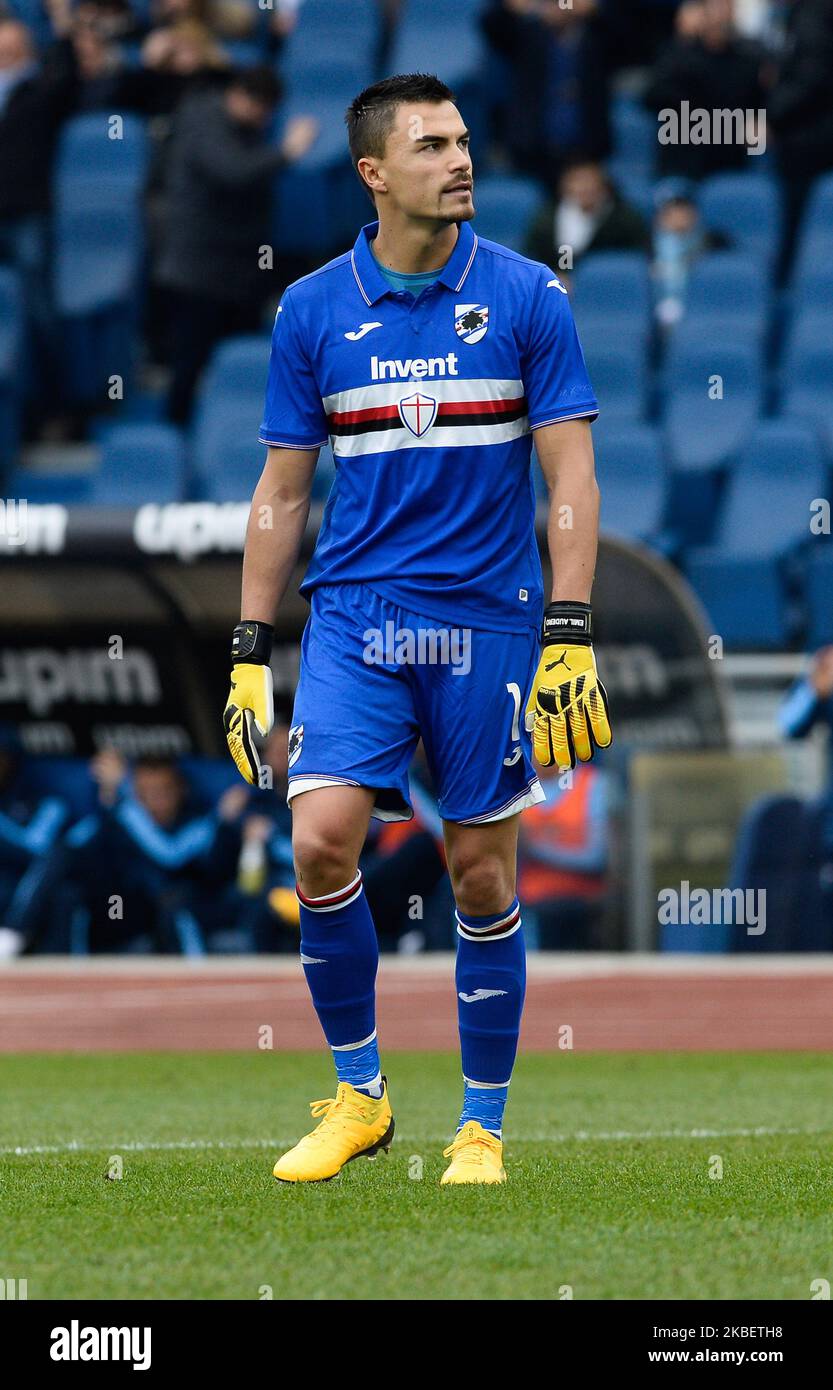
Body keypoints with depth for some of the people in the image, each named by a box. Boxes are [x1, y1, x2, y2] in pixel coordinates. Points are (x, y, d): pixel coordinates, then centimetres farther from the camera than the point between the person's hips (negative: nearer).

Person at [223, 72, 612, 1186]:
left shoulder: (526, 296, -1)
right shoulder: (312, 310, 3)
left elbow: (571, 475, -2)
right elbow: (283, 489, 9)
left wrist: (571, 638, -11)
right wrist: (249, 656, 6)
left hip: (487, 622, -1)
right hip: (354, 616, 1)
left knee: (482, 877, 3)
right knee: (322, 844, -15)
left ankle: (482, 1128, 17)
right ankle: (359, 1096, 3)